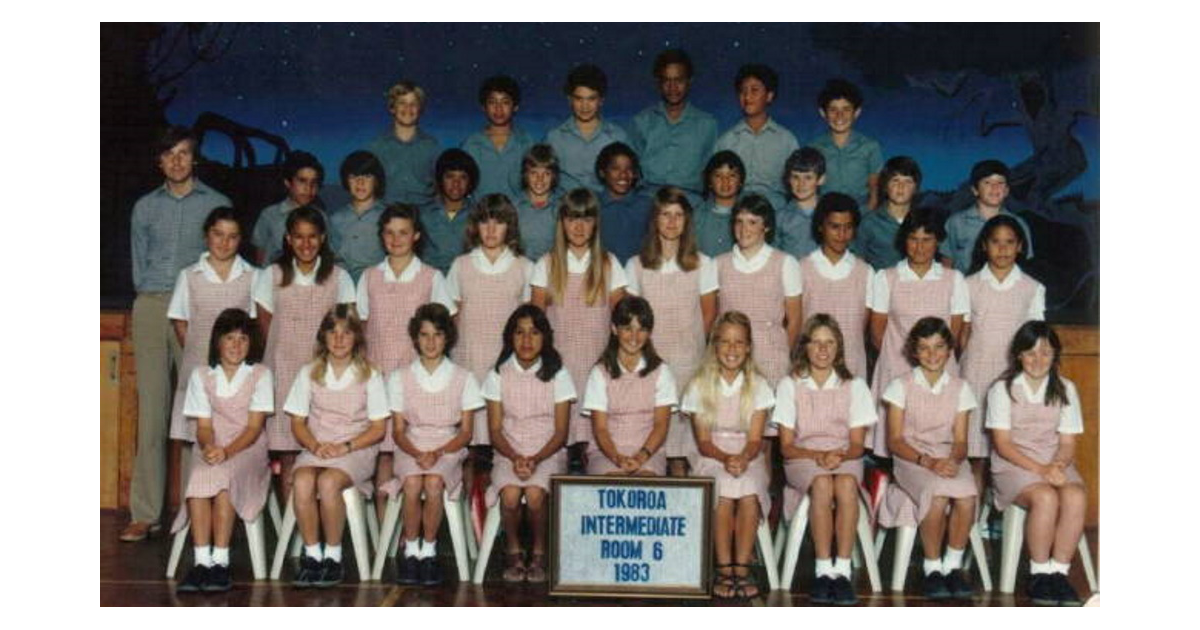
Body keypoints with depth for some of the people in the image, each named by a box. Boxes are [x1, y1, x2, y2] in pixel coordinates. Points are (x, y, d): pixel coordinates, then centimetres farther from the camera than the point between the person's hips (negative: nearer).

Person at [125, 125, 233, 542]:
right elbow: (139, 261, 18)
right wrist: (149, 294, 7)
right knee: (151, 408, -2)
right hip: (151, 308, 2)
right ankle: (145, 513, -2)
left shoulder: (217, 204, 10)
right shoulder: (145, 207, 16)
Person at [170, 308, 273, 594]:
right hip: (211, 449, 2)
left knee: (223, 476, -34)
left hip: (248, 449, -2)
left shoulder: (260, 374, 3)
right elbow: (203, 425, 4)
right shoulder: (201, 375, 10)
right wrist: (209, 447, -20)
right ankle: (201, 562, -35)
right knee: (200, 477, -32)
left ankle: (220, 562, -33)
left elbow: (255, 427, -4)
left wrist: (227, 451, -21)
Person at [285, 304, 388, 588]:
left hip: (356, 451, -2)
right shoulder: (309, 373, 12)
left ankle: (333, 556, -19)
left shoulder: (370, 376, 6)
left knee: (328, 481, -34)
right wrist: (315, 446, -11)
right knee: (302, 481, -32)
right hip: (315, 449, 2)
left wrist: (346, 447, -13)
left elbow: (378, 429, 2)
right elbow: (298, 423, 9)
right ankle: (312, 554, -19)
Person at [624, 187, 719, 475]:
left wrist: (694, 344, 2)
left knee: (683, 409, -3)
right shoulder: (636, 265, 7)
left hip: (687, 355, 0)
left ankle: (679, 463, 5)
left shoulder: (703, 265, 6)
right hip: (649, 354, 0)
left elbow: (709, 312, 8)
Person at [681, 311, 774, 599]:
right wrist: (726, 458, -21)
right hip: (711, 458, -1)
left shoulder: (759, 385, 6)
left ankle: (742, 568, -24)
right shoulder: (699, 386, 4)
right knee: (723, 490, -33)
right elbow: (703, 442, -1)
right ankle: (724, 569, -25)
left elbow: (755, 439, -1)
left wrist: (743, 459, -23)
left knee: (748, 490, -32)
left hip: (748, 459, 1)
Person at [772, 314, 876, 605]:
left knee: (846, 484, -36)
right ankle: (823, 571, -34)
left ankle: (842, 570, -36)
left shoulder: (854, 385, 10)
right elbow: (787, 446, 1)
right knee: (822, 483, -37)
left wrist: (839, 456, -18)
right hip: (803, 459, -1)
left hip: (845, 458, 1)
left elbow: (857, 444, 4)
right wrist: (819, 456, -17)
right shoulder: (790, 385, 6)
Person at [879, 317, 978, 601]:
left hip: (949, 458, 3)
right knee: (938, 494, -35)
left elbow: (960, 441, 8)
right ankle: (932, 568, -15)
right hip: (911, 459, -2)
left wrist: (954, 460, -16)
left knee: (967, 495, -32)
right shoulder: (901, 386, 4)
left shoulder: (959, 388, 12)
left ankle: (953, 564, -12)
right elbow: (895, 441, -2)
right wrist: (927, 461, -18)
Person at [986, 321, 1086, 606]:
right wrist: (1038, 469, -19)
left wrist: (1057, 466, -15)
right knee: (1045, 498, -34)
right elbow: (1002, 443, -5)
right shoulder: (1003, 388, 1)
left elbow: (1068, 442, 7)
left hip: (1056, 463, 3)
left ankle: (1058, 572, -21)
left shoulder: (1065, 389, 11)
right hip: (1014, 465, -3)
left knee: (1076, 497, -30)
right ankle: (1039, 575, -19)